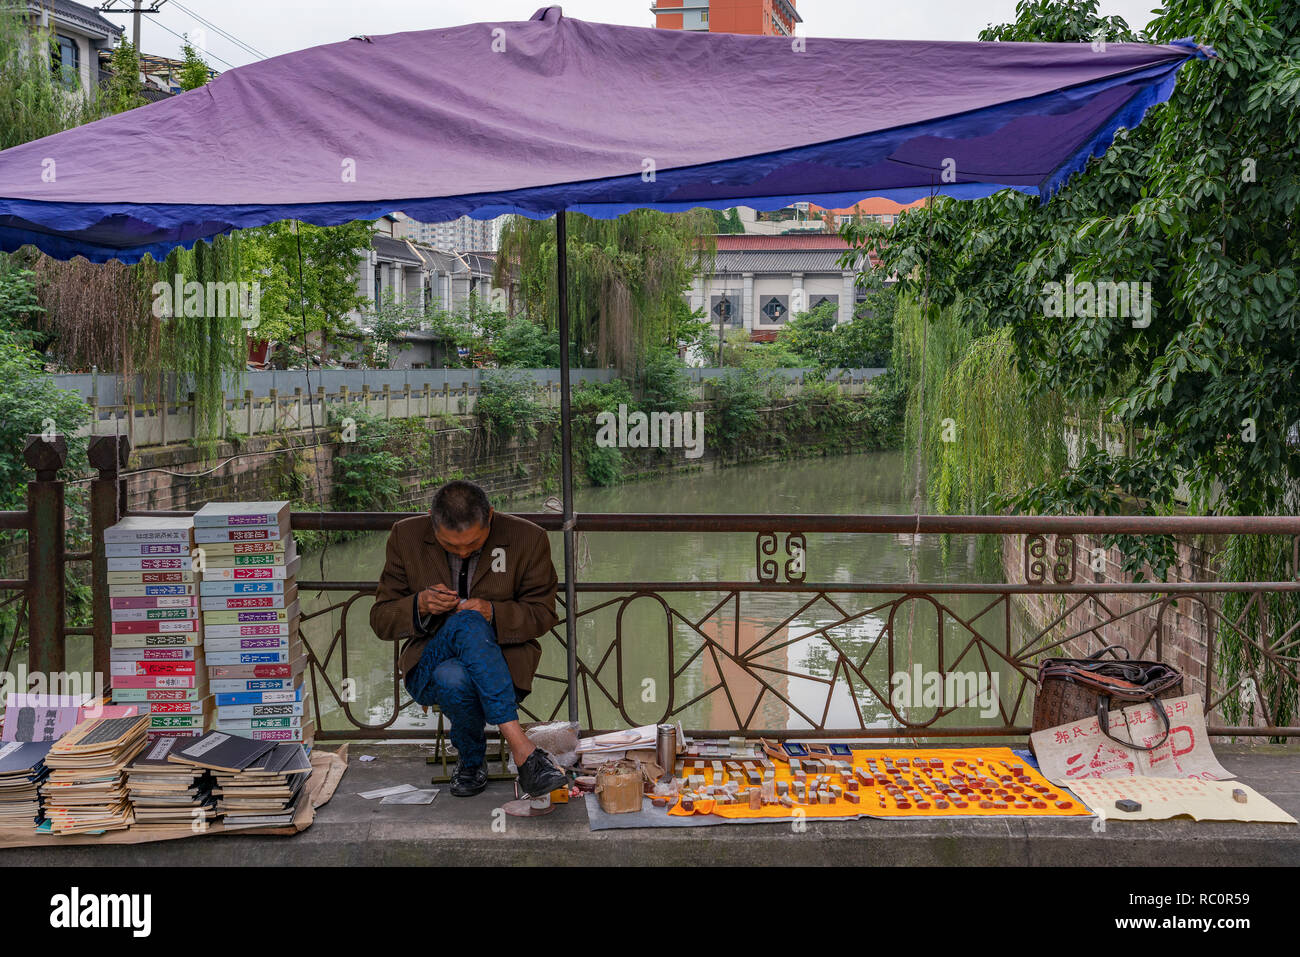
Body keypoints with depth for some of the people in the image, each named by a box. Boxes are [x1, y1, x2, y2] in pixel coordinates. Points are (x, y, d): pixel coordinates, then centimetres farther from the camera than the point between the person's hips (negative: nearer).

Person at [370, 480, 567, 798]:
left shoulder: (528, 539, -5)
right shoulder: (407, 537, -1)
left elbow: (542, 614, 2)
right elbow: (381, 620, 4)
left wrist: (493, 613, -18)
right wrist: (420, 605, -19)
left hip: (504, 667, -1)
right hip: (428, 667, 1)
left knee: (453, 677, -39)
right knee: (467, 623, -36)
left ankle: (470, 762, -15)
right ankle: (522, 750, -31)